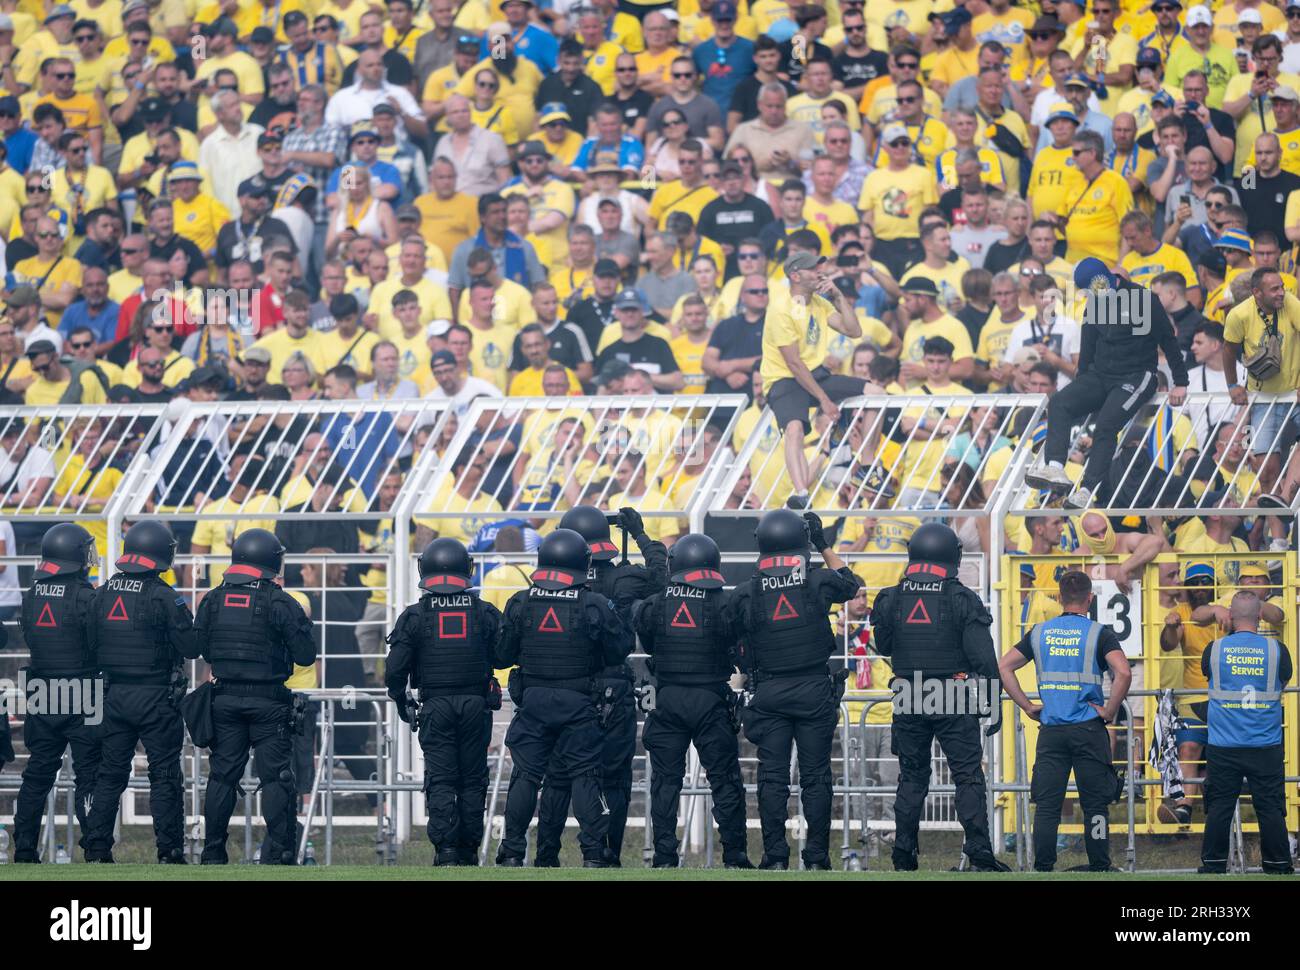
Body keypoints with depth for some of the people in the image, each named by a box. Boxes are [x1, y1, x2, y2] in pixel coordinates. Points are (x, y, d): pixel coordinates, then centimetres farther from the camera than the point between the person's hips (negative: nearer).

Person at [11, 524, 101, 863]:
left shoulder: (32, 595, 4)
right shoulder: (84, 596, -15)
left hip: (42, 695, 5)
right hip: (82, 700, -5)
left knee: (38, 772, 12)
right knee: (88, 773, 1)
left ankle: (24, 848, 13)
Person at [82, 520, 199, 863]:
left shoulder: (103, 593, 4)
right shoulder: (162, 596, -12)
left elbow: (91, 643, 8)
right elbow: (190, 648, -10)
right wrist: (185, 619, 8)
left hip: (114, 694, 5)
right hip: (155, 696, -5)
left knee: (110, 773, 11)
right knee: (164, 775, 2)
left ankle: (96, 848, 9)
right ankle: (169, 851, 0)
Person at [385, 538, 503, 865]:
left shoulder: (414, 616, -3)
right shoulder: (485, 613, 1)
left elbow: (395, 669, -4)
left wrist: (401, 702, 13)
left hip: (435, 707, -1)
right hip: (476, 704, 1)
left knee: (440, 780, 0)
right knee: (472, 779, 9)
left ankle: (445, 850, -10)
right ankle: (469, 849, 11)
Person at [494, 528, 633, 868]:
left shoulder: (521, 603, -3)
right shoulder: (594, 605, -9)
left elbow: (503, 655, 4)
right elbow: (619, 651, -1)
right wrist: (614, 619, 15)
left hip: (533, 700, 1)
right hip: (578, 703, -1)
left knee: (526, 775, 8)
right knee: (584, 776, 4)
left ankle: (512, 851, 8)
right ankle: (594, 852, 2)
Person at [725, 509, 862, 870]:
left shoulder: (745, 593, -4)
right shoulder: (818, 582, -6)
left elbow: (734, 635, 8)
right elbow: (851, 584, 16)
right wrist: (824, 545, 23)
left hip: (768, 692, 0)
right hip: (815, 691, 0)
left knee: (773, 777, 6)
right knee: (815, 777, 5)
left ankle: (775, 856, 3)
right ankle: (816, 856, 5)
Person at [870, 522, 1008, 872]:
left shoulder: (891, 599, 1)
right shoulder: (963, 600, -8)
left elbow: (883, 647, 16)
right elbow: (983, 657, -10)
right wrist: (991, 702, -2)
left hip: (908, 700, 3)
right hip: (954, 701, -3)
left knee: (911, 776, 14)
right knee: (968, 777, 0)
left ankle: (904, 853, 13)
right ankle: (979, 852, -7)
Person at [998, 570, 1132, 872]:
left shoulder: (1039, 632, 7)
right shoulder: (1099, 633, -4)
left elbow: (1003, 668, 6)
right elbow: (1123, 673, -19)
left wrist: (1027, 706, 8)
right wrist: (1109, 711, -8)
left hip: (1051, 731, 2)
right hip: (1089, 730, -2)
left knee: (1046, 803, 5)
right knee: (1095, 803, 5)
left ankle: (1043, 867, 2)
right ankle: (1099, 867, 6)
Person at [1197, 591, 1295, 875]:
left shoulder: (1214, 649, -4)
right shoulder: (1277, 650, -5)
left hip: (1223, 746, 0)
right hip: (1266, 745, 0)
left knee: (1219, 808, 6)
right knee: (1271, 808, 5)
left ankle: (1213, 865, 9)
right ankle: (1278, 866, 8)